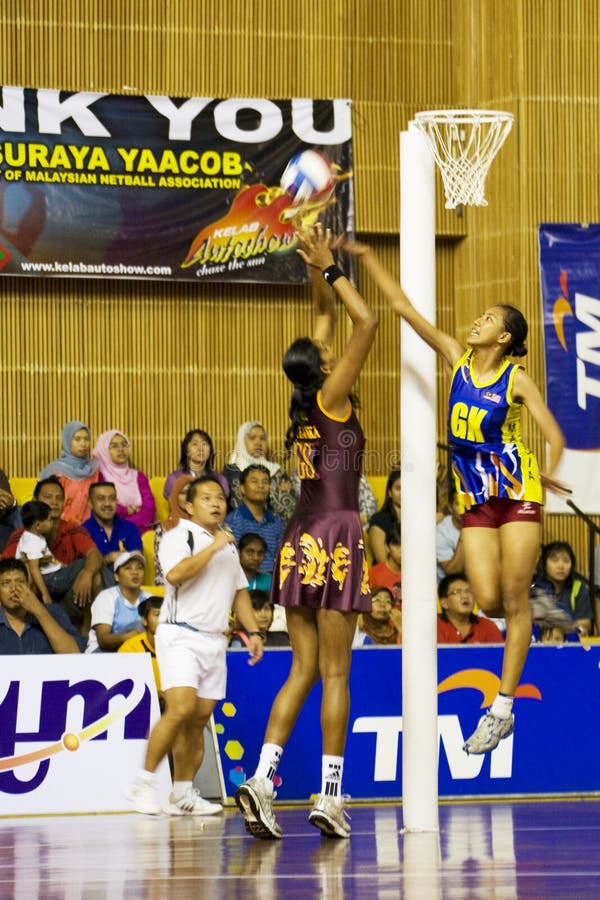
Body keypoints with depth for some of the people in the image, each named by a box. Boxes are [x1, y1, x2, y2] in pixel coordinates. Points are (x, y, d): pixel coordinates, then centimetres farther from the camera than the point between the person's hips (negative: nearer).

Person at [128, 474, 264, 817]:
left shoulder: (229, 544, 21)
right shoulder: (179, 536, -4)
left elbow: (240, 591, 27)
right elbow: (175, 574, -22)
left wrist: (253, 631, 17)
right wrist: (211, 548, -19)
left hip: (215, 640, 7)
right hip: (181, 635, -7)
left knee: (200, 719, 5)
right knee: (181, 709, -21)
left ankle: (183, 795, 9)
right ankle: (145, 783, -13)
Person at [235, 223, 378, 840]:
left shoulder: (305, 402, 11)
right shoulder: (330, 398, -7)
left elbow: (324, 318, 21)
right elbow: (365, 323, -9)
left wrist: (319, 272, 14)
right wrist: (329, 270, -4)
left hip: (299, 541, 7)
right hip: (335, 536, -7)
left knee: (303, 669, 7)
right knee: (334, 674, -4)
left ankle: (262, 778, -7)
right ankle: (330, 796, -4)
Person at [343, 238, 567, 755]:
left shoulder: (516, 380, -6)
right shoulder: (457, 359, 5)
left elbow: (554, 435, -11)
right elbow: (404, 308, 4)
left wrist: (549, 474, -31)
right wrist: (366, 259, 1)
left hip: (517, 494, -4)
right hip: (476, 500, 4)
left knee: (514, 601, -5)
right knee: (487, 600, -6)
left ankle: (503, 709, -5)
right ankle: (522, 628, 30)